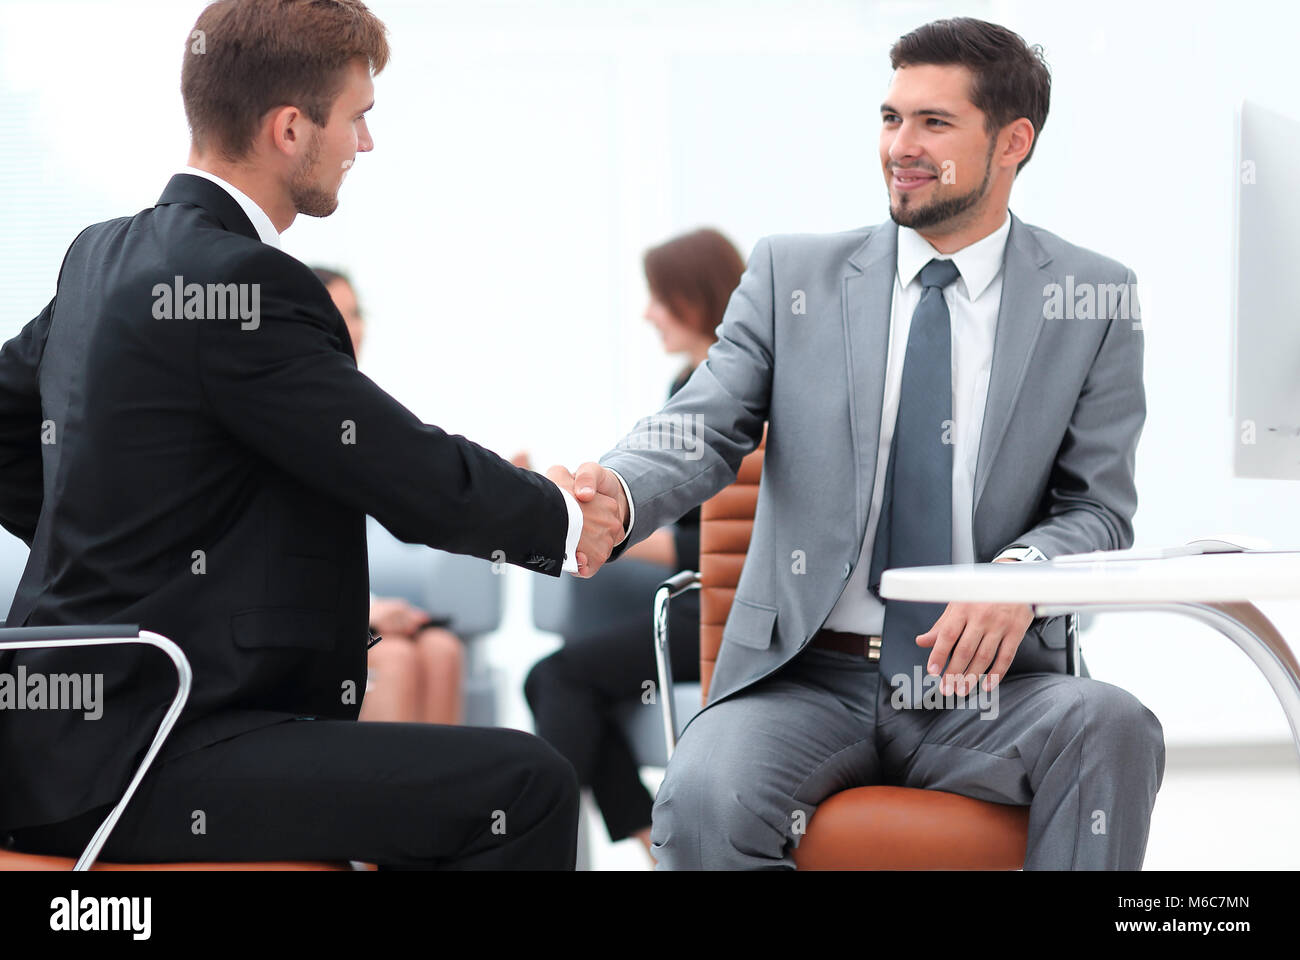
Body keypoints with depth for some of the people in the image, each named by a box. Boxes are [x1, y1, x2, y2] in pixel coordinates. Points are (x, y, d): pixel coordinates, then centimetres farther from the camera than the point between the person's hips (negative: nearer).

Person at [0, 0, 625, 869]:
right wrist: (565, 523, 4)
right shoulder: (242, 285, -18)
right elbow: (419, 480, -13)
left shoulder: (104, 255, 11)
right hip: (136, 762, -11)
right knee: (528, 788, -17)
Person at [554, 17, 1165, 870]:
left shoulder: (1094, 298, 7)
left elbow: (1097, 507, 5)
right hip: (806, 681, 0)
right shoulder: (794, 274, 9)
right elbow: (704, 430, -1)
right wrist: (615, 491, -25)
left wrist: (1023, 572, -19)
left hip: (984, 689, 0)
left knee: (1111, 727, -32)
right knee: (703, 799, -31)